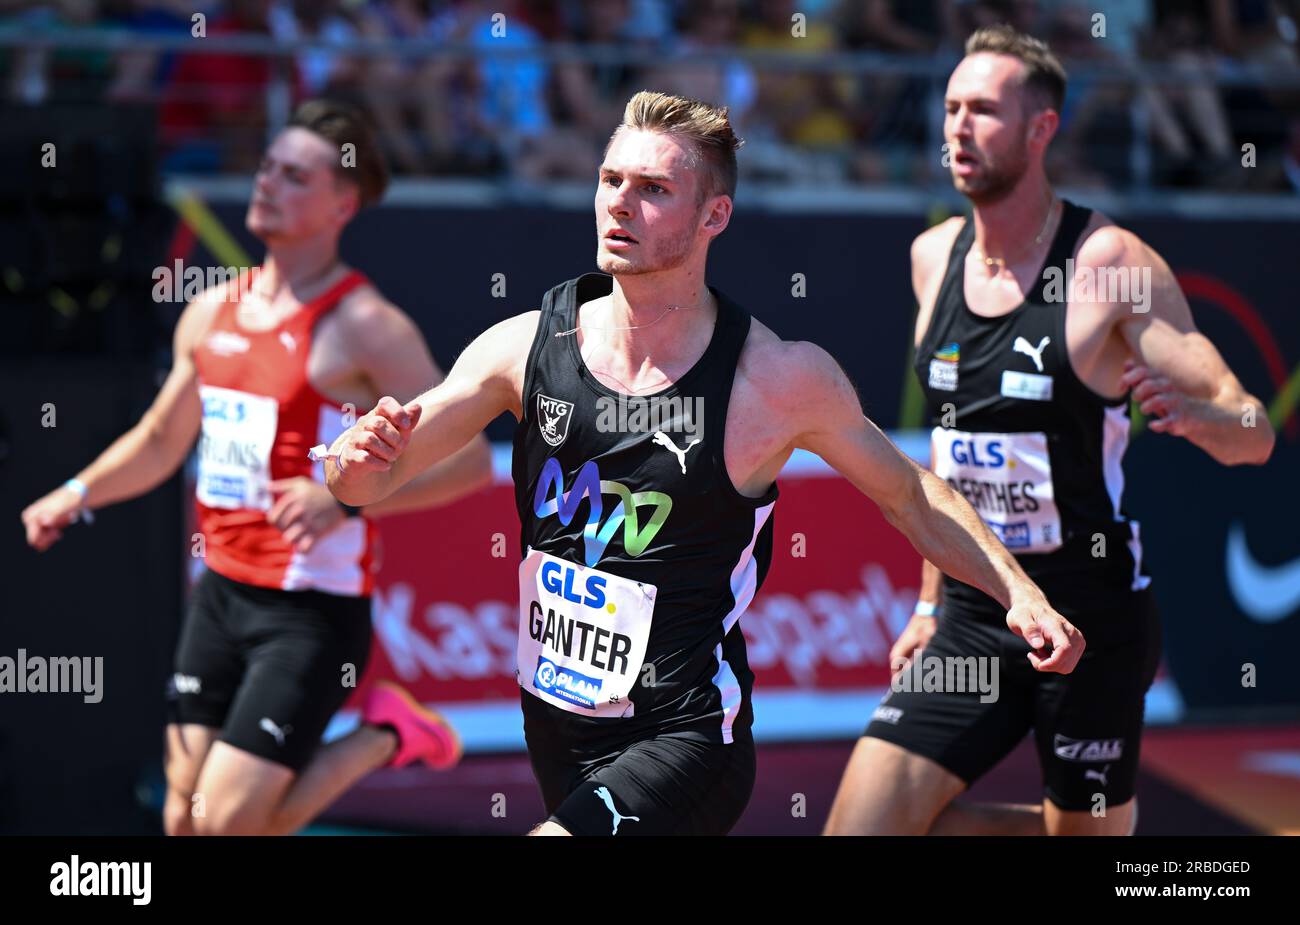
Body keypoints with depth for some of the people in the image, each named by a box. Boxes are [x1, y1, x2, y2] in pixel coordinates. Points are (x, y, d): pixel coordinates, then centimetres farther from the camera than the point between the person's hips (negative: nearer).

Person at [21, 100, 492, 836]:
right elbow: (160, 442, 24)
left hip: (313, 610, -7)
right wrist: (78, 494, 8)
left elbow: (471, 459, -16)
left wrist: (347, 498, -26)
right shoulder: (212, 313, 8)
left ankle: (385, 735, 9)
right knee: (185, 822, 6)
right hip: (221, 595, 7)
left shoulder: (365, 328, -13)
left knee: (228, 825, -11)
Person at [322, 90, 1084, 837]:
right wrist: (364, 452, -23)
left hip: (684, 741, -5)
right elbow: (365, 485, 0)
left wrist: (1020, 593, -5)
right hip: (557, 732, 5)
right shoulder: (529, 346, -4)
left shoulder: (779, 378, -11)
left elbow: (908, 494, 6)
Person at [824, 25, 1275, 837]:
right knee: (860, 826, -4)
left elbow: (1255, 434, -14)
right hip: (971, 616, 5)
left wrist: (1192, 414, -37)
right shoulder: (933, 256, 6)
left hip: (1092, 618, -5)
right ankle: (1045, 825, 23)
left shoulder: (1111, 263, -12)